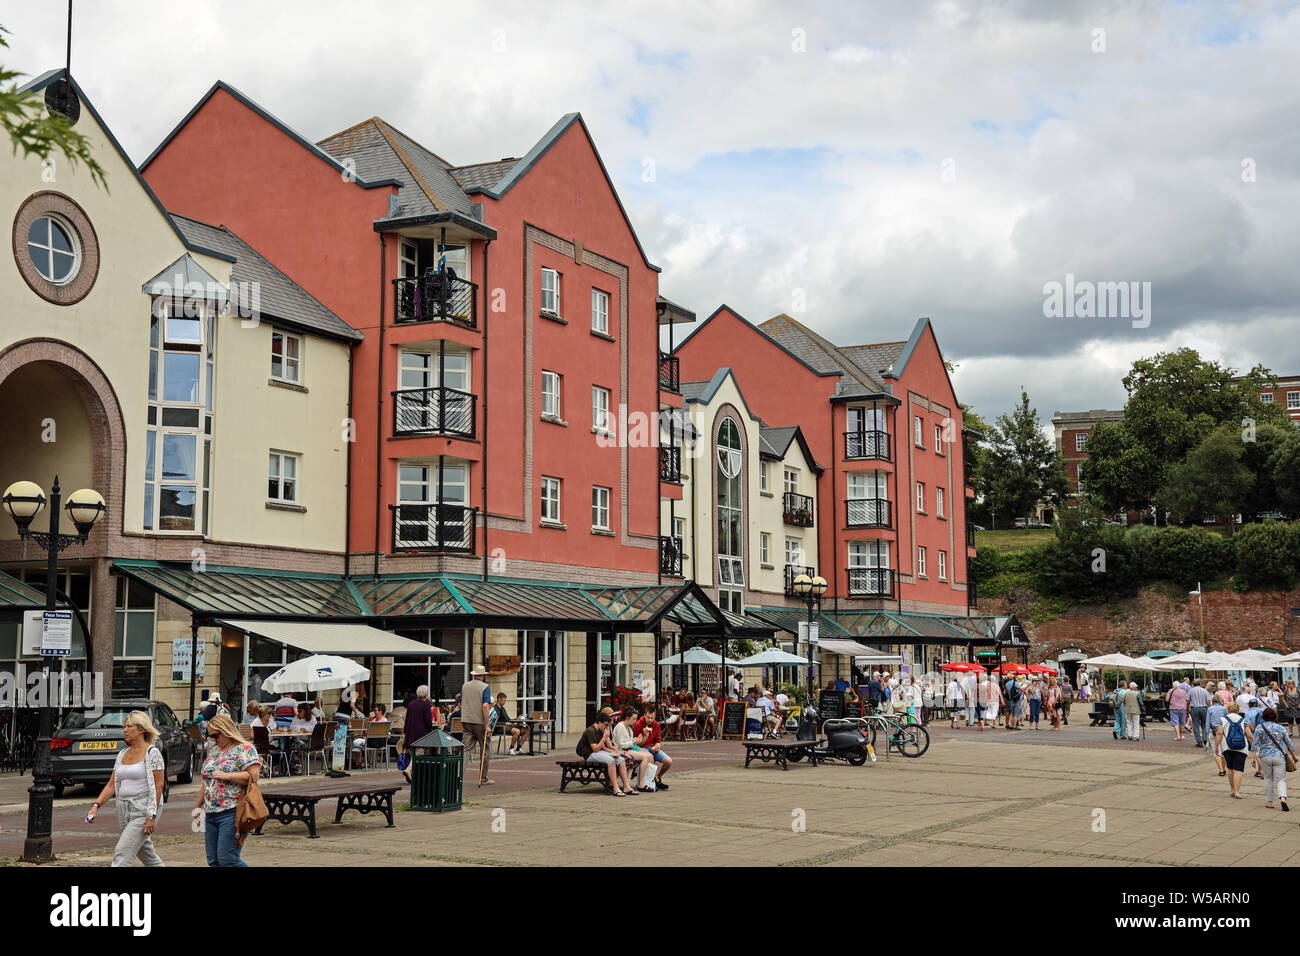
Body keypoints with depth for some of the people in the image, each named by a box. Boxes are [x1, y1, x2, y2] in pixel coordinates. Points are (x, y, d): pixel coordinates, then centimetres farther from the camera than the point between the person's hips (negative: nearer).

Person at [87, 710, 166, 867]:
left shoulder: (152, 753, -8)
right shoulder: (122, 755, 13)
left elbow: (158, 786, -12)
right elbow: (112, 784, 12)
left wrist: (152, 817, -18)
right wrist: (96, 805, -2)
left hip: (143, 810, -7)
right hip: (124, 810, 7)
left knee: (122, 855, -14)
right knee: (148, 856, 15)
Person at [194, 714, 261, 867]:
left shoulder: (244, 749, -5)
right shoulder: (213, 751, 20)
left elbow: (253, 776, -16)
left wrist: (226, 776, -19)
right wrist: (198, 805, 26)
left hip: (232, 813, -8)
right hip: (211, 814, 8)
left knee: (226, 859, -15)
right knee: (213, 860, 4)